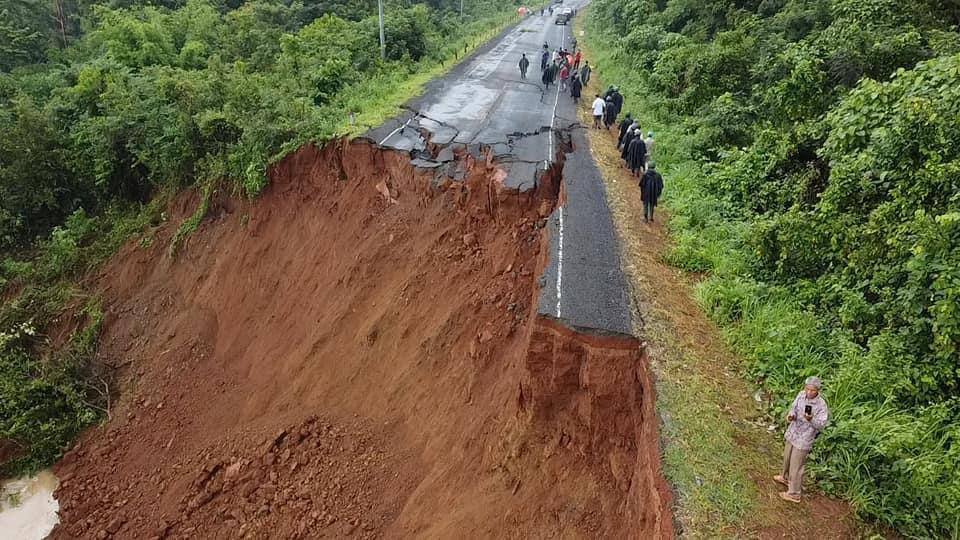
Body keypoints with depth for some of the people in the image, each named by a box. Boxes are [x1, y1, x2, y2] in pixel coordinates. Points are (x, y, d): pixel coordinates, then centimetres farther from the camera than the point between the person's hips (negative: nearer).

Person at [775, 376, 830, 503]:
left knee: (796, 466, 4)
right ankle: (785, 477, 54)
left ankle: (794, 494, 19)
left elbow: (821, 425, -22)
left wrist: (811, 419, -41)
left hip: (804, 440, -7)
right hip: (792, 433, 7)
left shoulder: (821, 406, -25)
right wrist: (791, 415, -14)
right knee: (787, 458, 28)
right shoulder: (801, 395, -8)